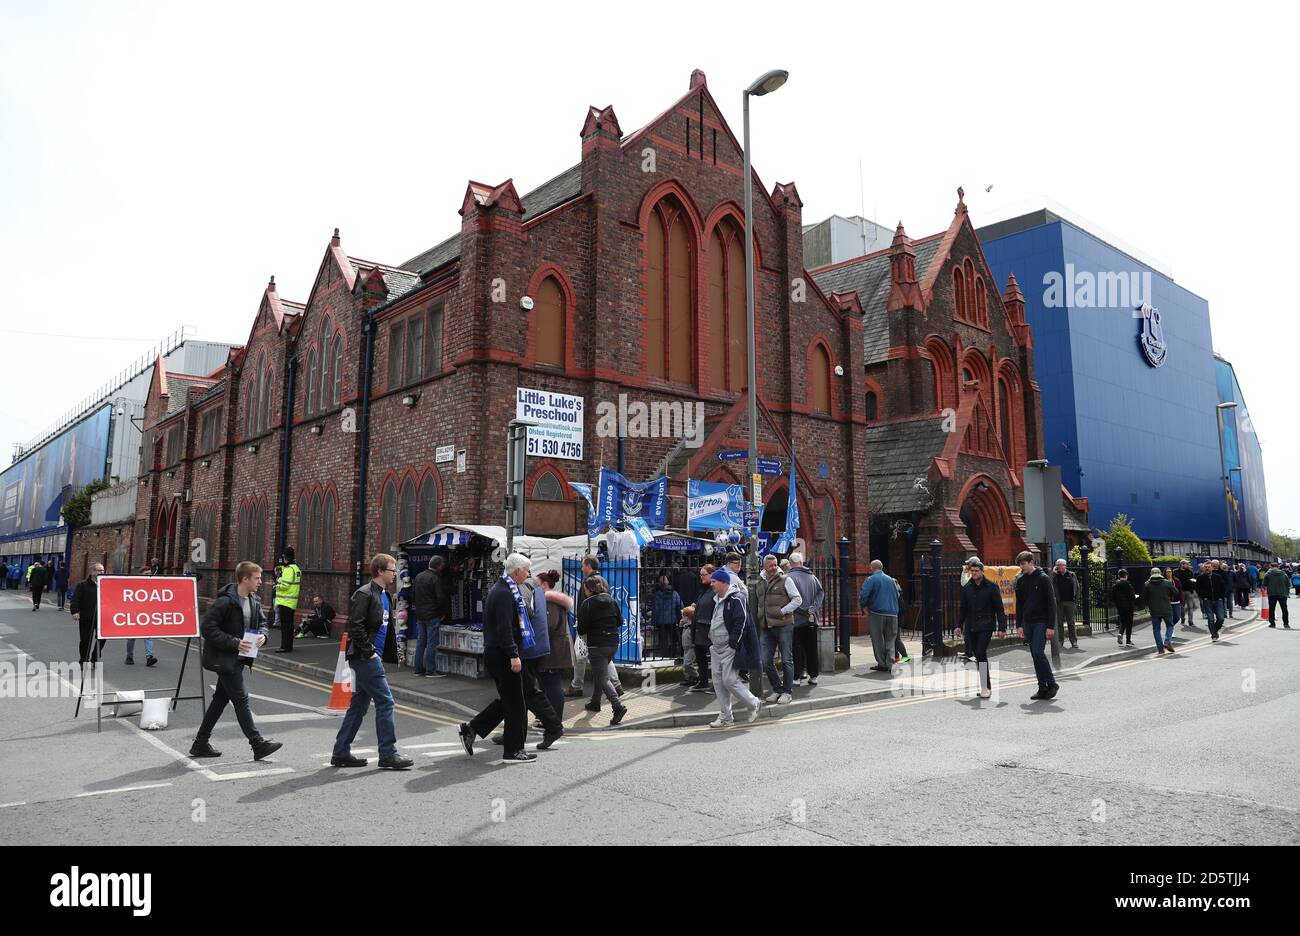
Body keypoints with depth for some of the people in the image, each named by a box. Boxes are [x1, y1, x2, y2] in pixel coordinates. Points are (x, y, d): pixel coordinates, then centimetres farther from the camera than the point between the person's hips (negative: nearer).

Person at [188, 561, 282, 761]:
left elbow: (261, 623, 18)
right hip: (224, 659, -8)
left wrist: (262, 636, -4)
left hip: (238, 658, 9)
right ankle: (258, 744, -2)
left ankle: (200, 744, 27)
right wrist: (234, 642, -23)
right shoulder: (225, 601, -18)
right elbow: (208, 628, -19)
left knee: (221, 699, 15)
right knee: (241, 699, -5)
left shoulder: (255, 601, 6)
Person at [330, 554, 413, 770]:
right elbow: (355, 626, -20)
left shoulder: (385, 595, 16)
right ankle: (388, 755, -1)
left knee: (359, 705, 14)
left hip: (373, 658, 10)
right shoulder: (364, 594, -13)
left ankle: (341, 753, 22)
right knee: (385, 702, -7)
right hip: (365, 658, -10)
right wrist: (369, 652, -18)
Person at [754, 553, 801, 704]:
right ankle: (777, 689, 19)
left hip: (783, 625, -5)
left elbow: (798, 599, -3)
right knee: (766, 661, 4)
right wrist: (756, 623, 16)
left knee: (787, 660, 2)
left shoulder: (785, 580, -2)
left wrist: (782, 611, -12)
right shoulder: (759, 583, 12)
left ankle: (787, 692, 11)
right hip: (766, 627, 5)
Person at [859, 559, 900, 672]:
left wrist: (864, 607, -4)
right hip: (892, 614, 4)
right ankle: (889, 664, 4)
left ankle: (882, 664, 5)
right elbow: (897, 596, 19)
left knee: (878, 640, 4)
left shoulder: (871, 579, -5)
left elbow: (863, 595, -17)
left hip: (877, 613, -4)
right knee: (890, 640, 10)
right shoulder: (890, 580, 13)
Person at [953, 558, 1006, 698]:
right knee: (978, 655, 7)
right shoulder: (966, 588, 10)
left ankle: (986, 687, -9)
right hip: (971, 627, 5)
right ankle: (986, 686, 17)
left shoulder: (991, 587, -2)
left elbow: (999, 608, -1)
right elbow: (963, 608, 16)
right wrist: (959, 625, 10)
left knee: (981, 653, -15)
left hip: (986, 626, -5)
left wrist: (1002, 627, -6)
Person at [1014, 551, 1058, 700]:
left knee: (1038, 652, -15)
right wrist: (1019, 625, 8)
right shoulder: (1020, 580, 9)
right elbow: (1019, 604, 14)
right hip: (1028, 623, 6)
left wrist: (1050, 626, -13)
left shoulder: (1043, 578, -7)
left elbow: (1051, 603, -8)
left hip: (1041, 622, -6)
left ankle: (1052, 683, 1)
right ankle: (1043, 688, 10)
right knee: (1035, 655, 5)